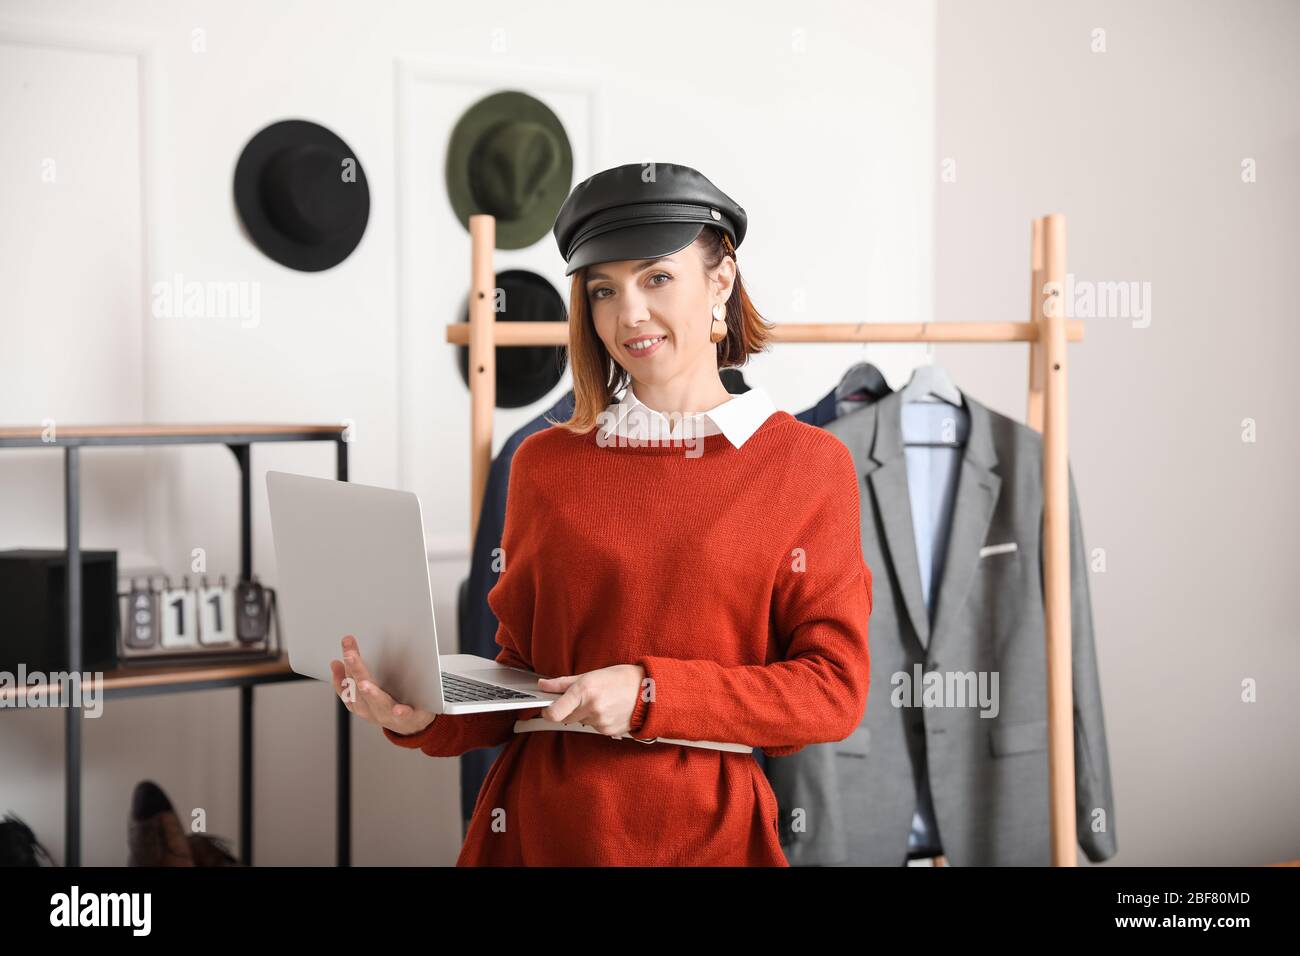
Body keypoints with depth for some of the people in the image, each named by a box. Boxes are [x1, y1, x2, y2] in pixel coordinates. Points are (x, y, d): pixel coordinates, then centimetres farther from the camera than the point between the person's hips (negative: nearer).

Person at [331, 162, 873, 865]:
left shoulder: (807, 464, -3)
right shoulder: (545, 462, 3)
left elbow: (833, 687, -7)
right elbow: (521, 670, 9)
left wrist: (649, 693, -17)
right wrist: (425, 718, -10)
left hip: (707, 828, -2)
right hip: (540, 821, 2)